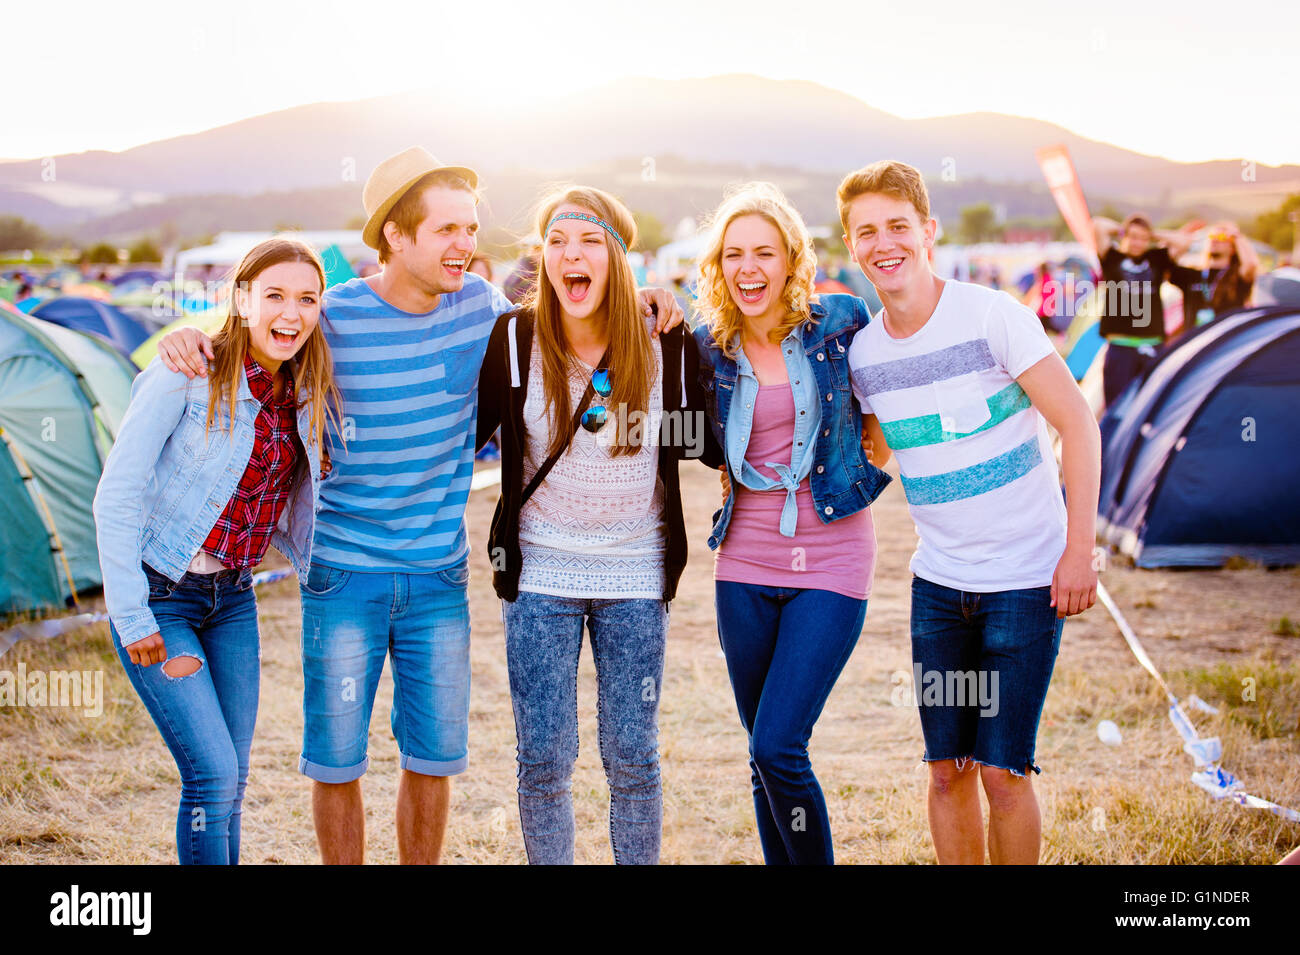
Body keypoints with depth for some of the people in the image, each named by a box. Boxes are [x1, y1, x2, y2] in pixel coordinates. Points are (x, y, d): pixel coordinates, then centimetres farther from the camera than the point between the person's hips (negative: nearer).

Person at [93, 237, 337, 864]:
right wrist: (131, 617, -15)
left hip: (234, 599, 6)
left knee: (230, 784, 9)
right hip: (158, 596, -6)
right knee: (213, 776, -11)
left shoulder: (304, 397, 2)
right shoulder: (188, 377, -17)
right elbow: (116, 497, -15)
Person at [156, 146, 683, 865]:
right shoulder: (332, 318, -13)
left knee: (434, 757, 12)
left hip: (439, 575, 3)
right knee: (336, 763, 5)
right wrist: (187, 342, -20)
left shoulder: (478, 305, -2)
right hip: (345, 575, -3)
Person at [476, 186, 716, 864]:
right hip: (539, 573, 0)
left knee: (632, 757, 6)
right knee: (544, 759, 3)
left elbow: (705, 443, 1)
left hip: (635, 576, 0)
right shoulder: (513, 340, -5)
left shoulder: (665, 343, -4)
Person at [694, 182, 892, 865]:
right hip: (745, 566, 3)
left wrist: (869, 474, -2)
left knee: (778, 748, -12)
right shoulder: (707, 347, 3)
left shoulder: (840, 323, -3)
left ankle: (817, 859, 8)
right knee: (764, 757, 10)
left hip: (829, 564, -3)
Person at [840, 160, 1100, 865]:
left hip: (1027, 578, -4)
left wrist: (1078, 550, -13)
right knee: (947, 769, 8)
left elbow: (1078, 424, -10)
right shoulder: (861, 351, 2)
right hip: (938, 580, 5)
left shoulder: (991, 316, -13)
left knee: (1001, 771, -4)